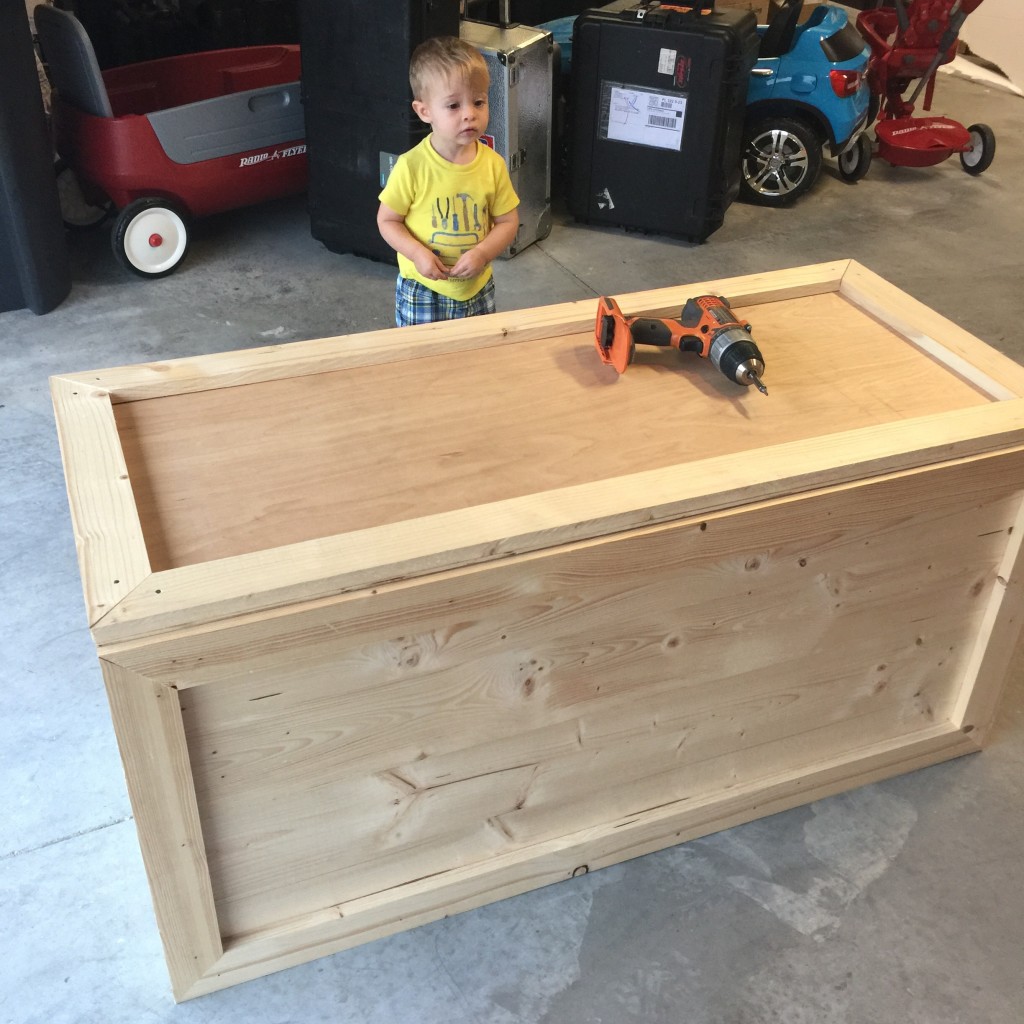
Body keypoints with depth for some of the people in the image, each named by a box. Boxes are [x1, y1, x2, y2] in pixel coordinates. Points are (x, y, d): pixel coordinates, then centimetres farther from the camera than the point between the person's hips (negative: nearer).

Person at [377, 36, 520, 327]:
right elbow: (387, 220, -7)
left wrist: (482, 253, -19)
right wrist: (417, 253, -23)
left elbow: (508, 221, -2)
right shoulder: (411, 167, -17)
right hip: (422, 294, -3)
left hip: (477, 289, 3)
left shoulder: (493, 164, -9)